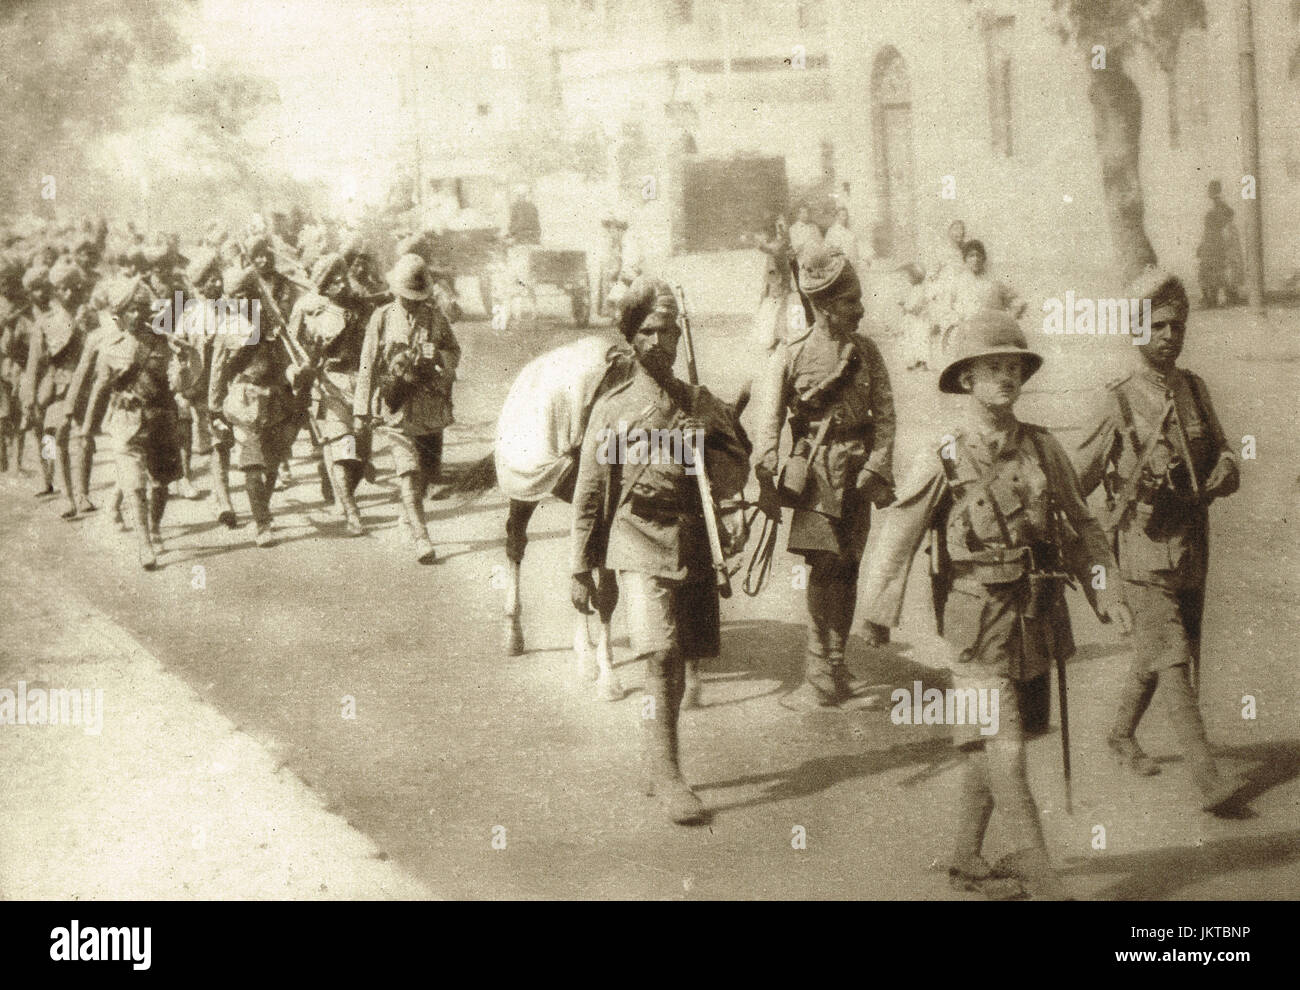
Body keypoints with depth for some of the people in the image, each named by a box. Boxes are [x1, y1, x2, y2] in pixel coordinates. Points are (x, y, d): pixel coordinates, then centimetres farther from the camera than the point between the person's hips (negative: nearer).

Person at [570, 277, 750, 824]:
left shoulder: (703, 405, 11)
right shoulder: (612, 409, 3)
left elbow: (734, 482, 9)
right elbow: (588, 494, 6)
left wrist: (706, 444, -10)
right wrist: (581, 569, 5)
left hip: (694, 548, 4)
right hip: (639, 544, -4)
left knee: (678, 668, 8)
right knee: (662, 660, -17)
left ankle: (654, 765, 26)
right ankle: (668, 778, -12)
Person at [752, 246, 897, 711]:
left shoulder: (867, 352, 9)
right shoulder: (790, 353, 1)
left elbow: (884, 415, 7)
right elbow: (768, 416, -2)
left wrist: (877, 468, -6)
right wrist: (767, 477, -11)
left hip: (856, 471, 3)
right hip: (814, 471, -3)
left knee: (844, 569, 6)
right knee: (824, 568, -9)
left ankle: (828, 673, 16)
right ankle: (826, 675, -5)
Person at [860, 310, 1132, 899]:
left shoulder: (1043, 449, 3)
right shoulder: (942, 462, -9)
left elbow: (1081, 527, 13)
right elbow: (897, 538, -7)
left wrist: (1108, 594, 5)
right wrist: (878, 614, -13)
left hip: (1037, 625, 5)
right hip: (978, 630, -5)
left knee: (988, 751, 15)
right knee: (1005, 755, -9)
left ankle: (966, 858, 31)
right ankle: (1044, 883, -3)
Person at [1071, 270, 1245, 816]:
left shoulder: (1195, 390, 8)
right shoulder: (1116, 404, -8)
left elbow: (1224, 460, 10)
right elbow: (1074, 481, -1)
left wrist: (1223, 474, -9)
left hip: (1193, 550, 6)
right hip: (1145, 553, -6)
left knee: (1153, 657, 18)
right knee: (1172, 662, -11)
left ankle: (1122, 735, 41)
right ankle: (1207, 778, -15)